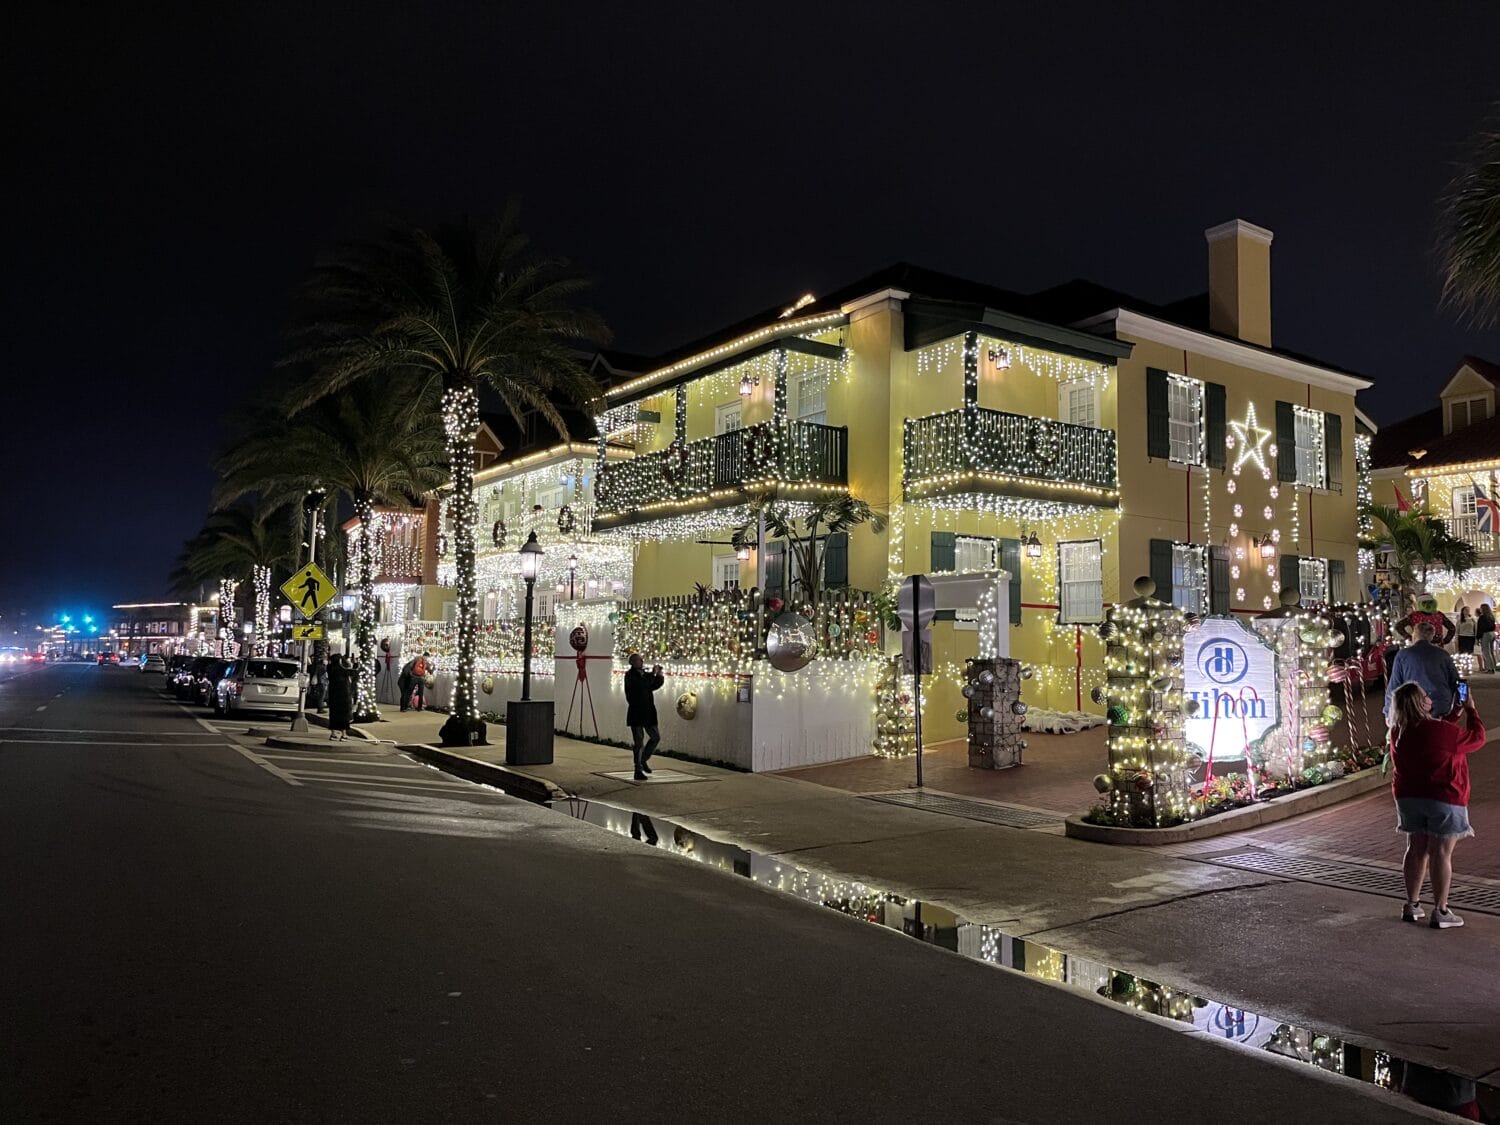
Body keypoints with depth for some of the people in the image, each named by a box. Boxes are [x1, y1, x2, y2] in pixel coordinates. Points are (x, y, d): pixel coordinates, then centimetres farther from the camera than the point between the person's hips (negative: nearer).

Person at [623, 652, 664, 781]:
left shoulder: (646, 674, 12)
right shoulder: (630, 675, -9)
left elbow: (654, 686, 17)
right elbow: (642, 685, -23)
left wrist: (659, 675, 2)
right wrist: (653, 674, -17)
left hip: (648, 712, 7)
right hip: (636, 714, -7)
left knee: (656, 737, 11)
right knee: (638, 742, -3)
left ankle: (643, 760, 28)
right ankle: (638, 771, 3)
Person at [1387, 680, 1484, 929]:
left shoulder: (1398, 734, -1)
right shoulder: (1444, 731, -20)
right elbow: (1476, 738, -2)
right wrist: (1471, 710, 12)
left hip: (1408, 797, 6)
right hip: (1444, 799, -6)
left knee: (1416, 848, 14)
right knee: (1441, 853, 0)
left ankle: (1412, 904, 20)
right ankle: (1440, 911, 3)